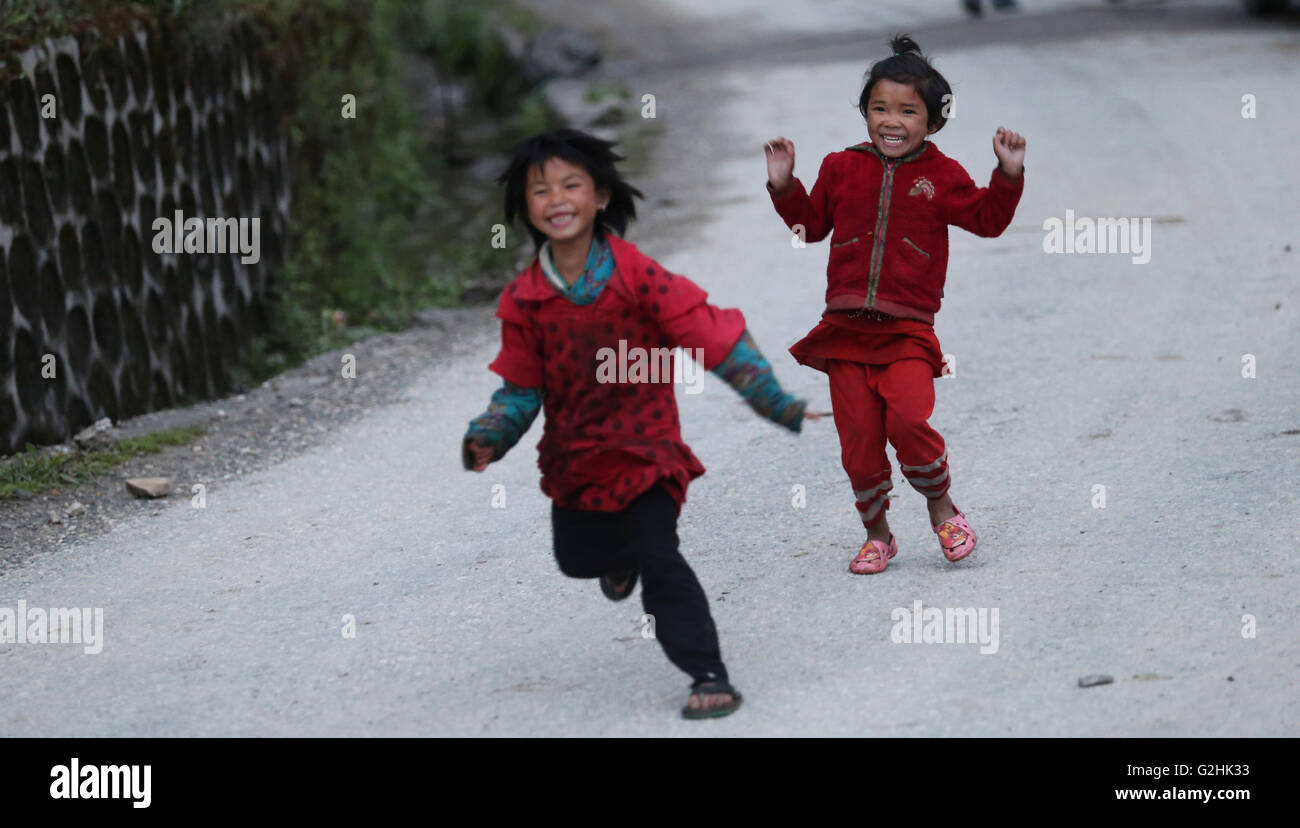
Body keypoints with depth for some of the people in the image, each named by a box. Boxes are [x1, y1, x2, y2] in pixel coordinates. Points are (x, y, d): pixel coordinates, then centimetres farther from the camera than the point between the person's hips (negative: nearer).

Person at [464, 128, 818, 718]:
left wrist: (775, 402, -24)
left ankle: (709, 675, -13)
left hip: (644, 448, -5)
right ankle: (621, 550, 57)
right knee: (577, 559, 21)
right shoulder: (524, 300, -6)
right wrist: (488, 437, -11)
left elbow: (715, 338, -19)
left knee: (657, 559, -18)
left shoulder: (639, 279, -18)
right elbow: (521, 387, 5)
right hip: (573, 458, 5)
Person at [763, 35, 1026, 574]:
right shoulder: (842, 168, 8)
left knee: (908, 421, -22)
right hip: (846, 327, 3)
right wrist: (784, 187, 7)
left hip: (908, 331, -2)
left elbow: (987, 220, 8)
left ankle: (942, 507, 4)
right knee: (858, 440, 2)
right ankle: (877, 534, 21)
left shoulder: (941, 176, 3)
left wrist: (1008, 175, -4)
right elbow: (812, 223, 20)